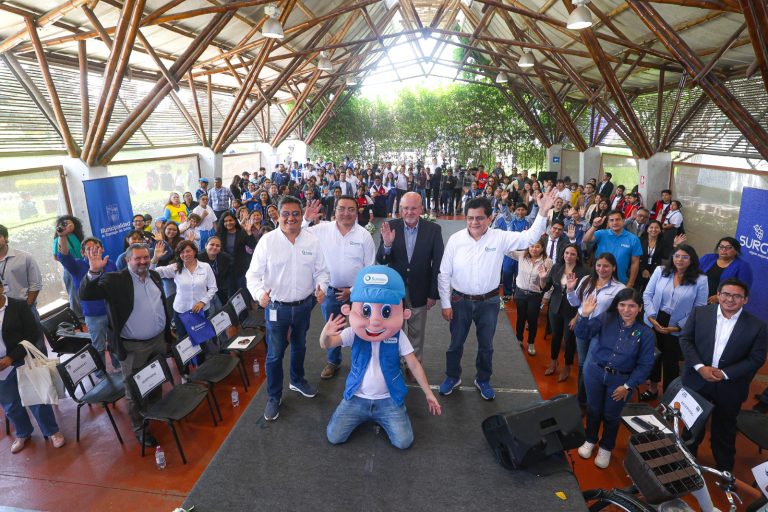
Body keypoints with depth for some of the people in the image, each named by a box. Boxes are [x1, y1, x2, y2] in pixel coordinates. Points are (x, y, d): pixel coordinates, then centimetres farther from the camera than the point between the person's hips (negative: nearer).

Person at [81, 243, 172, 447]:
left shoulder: (155, 276, 5)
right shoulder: (116, 280, -13)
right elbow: (86, 295, -24)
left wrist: (168, 331, 16)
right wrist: (94, 271, -40)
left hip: (158, 341, 6)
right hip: (132, 348, -5)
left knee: (157, 383, 23)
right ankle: (140, 430, 27)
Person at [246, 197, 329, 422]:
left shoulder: (313, 241, -5)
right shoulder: (267, 240, -12)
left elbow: (320, 270, 2)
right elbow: (253, 273, -10)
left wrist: (321, 287, -17)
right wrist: (259, 293, -28)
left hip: (304, 305, 3)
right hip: (276, 307, -3)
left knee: (299, 346, 24)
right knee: (275, 354, 7)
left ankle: (297, 381, 49)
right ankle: (274, 397, 27)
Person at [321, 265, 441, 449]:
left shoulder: (398, 336, -16)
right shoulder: (353, 333, -14)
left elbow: (414, 365, -8)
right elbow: (326, 345, -21)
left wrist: (428, 393, -5)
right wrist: (325, 334, -45)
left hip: (388, 399, -1)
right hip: (357, 397, 1)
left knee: (404, 442, -10)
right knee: (333, 437, -3)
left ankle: (380, 417, 20)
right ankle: (362, 415, 25)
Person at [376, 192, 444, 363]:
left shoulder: (433, 229, -11)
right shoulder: (390, 227, -10)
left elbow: (437, 264, -6)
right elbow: (381, 261, -9)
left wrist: (433, 293, -6)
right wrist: (387, 244, -29)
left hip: (419, 291, 0)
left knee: (417, 333, 18)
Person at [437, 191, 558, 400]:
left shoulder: (500, 238, -8)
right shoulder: (455, 239, -10)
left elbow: (529, 237, -11)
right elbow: (444, 274, -6)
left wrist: (542, 212, -25)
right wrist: (445, 304, -6)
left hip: (489, 302, 1)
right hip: (460, 301, -1)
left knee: (486, 345, 18)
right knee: (456, 343, 16)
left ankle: (483, 380, 41)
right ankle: (452, 377, 40)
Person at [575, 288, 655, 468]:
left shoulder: (645, 333, -12)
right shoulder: (606, 319, -11)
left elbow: (645, 365, -7)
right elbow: (582, 334, -16)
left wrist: (627, 386, -11)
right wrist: (584, 316, -34)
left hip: (621, 379, -1)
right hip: (595, 372, 1)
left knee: (611, 415, 17)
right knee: (593, 409, 18)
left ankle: (606, 448, 41)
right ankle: (590, 440, 43)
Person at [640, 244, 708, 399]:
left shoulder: (700, 280, -10)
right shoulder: (660, 271, -5)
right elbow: (647, 295, -3)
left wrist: (678, 327, -14)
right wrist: (651, 317, -13)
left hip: (677, 328, -2)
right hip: (655, 322, 2)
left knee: (671, 361, 14)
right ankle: (653, 388, 41)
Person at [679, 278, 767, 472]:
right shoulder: (700, 313, -7)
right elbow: (685, 339, -4)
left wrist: (725, 374, -17)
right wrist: (700, 367, -16)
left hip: (729, 388, -1)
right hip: (697, 381, 1)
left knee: (724, 430, 18)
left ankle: (724, 470, 40)